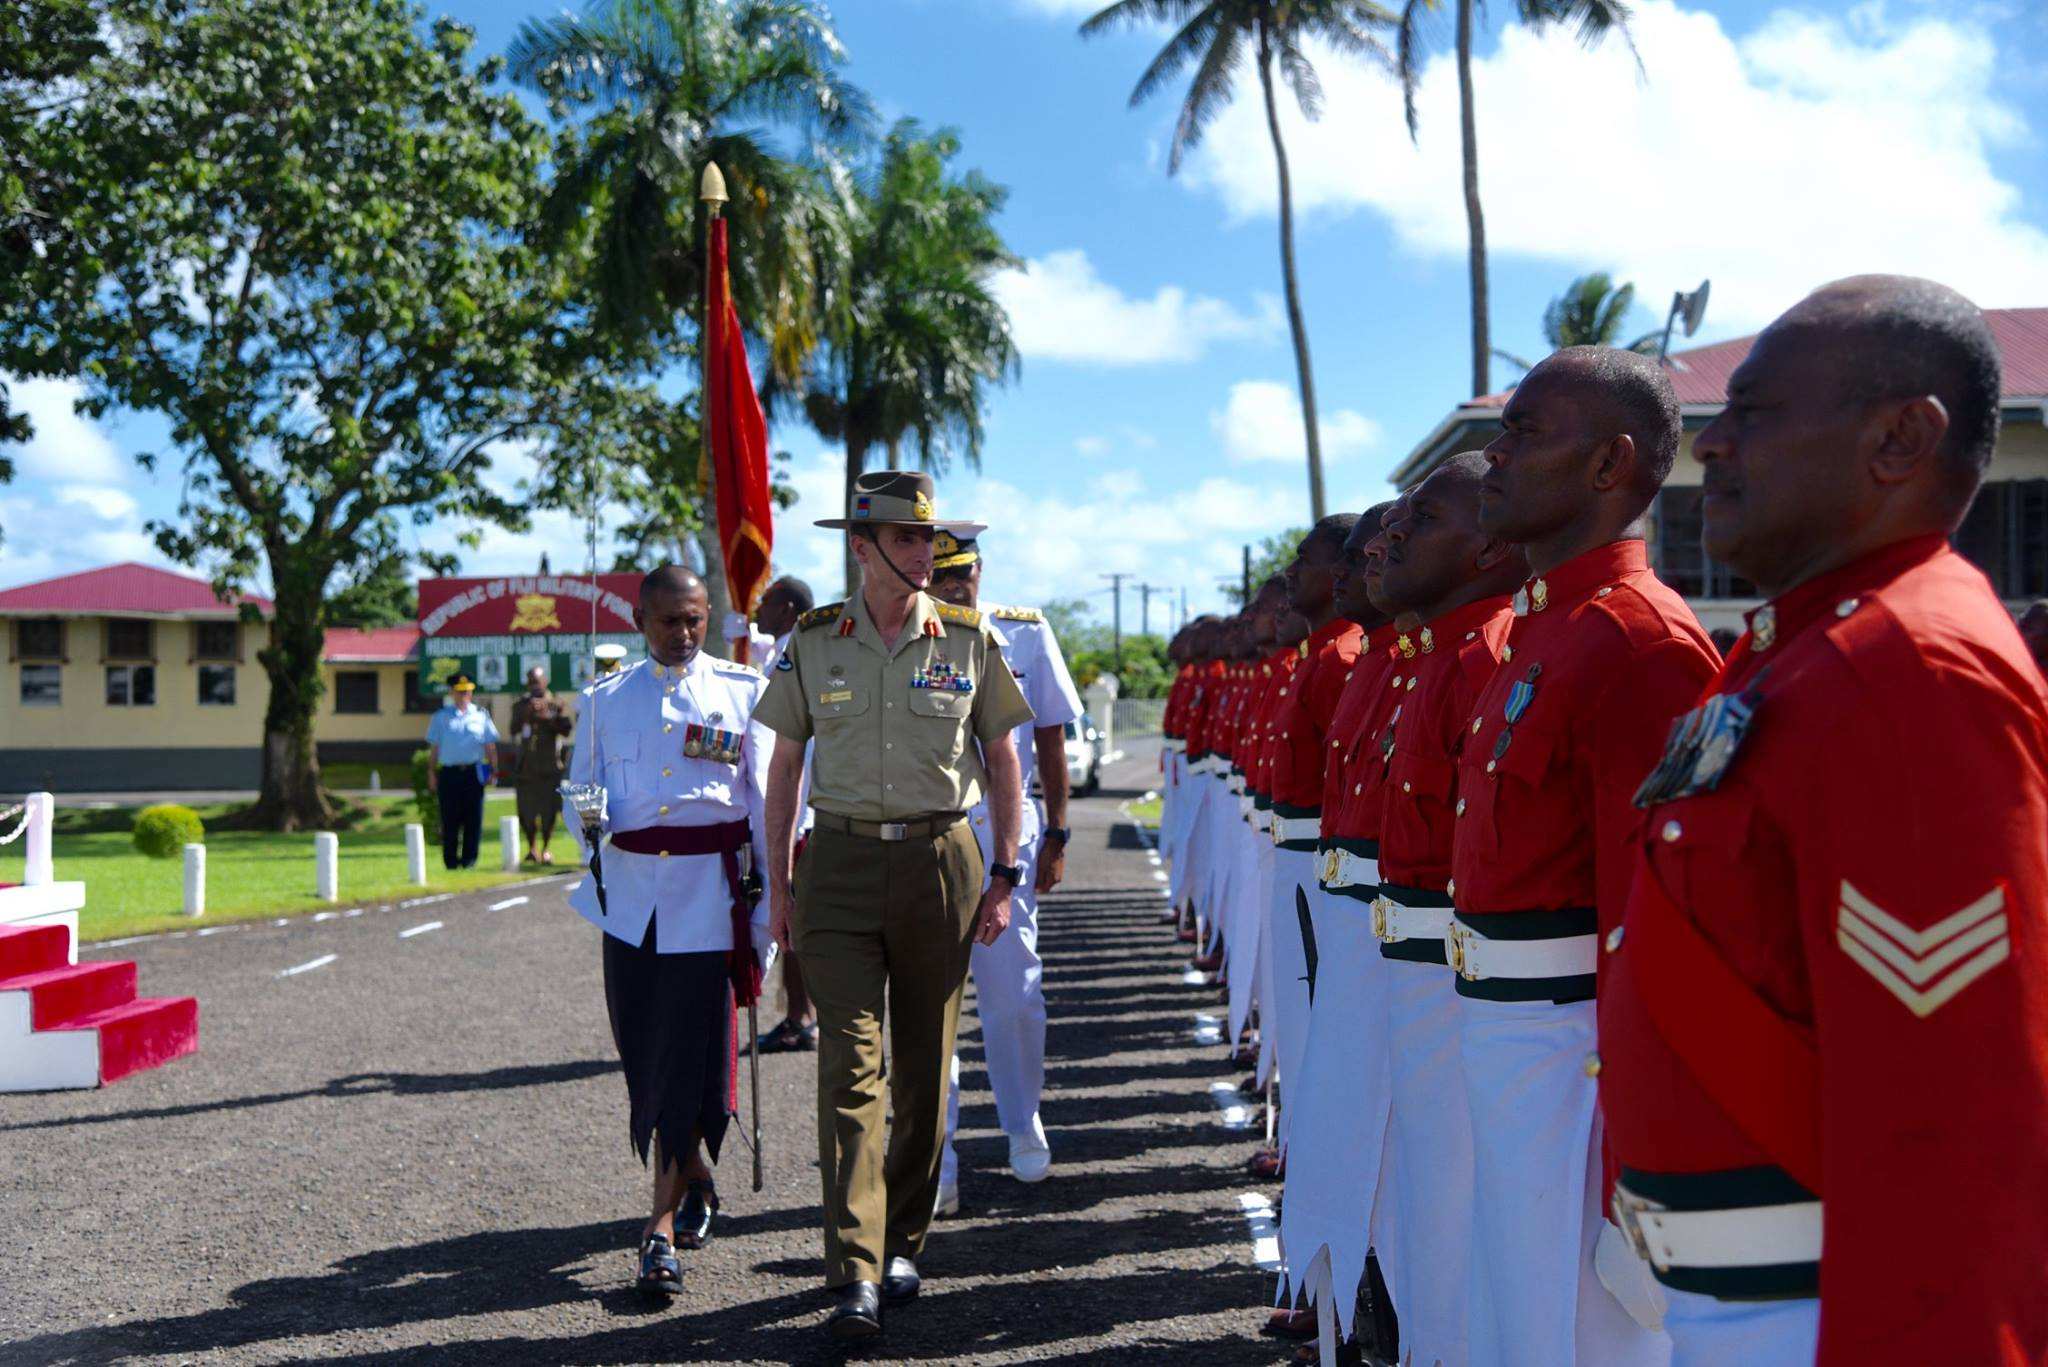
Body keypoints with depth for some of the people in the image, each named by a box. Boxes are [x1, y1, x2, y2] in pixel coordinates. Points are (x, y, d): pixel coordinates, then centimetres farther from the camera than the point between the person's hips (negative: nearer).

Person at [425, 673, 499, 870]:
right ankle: (451, 862, 11)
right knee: (449, 820, 2)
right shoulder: (441, 717, 9)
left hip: (474, 773, 1)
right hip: (449, 773, -1)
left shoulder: (481, 715, 10)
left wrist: (493, 771, 5)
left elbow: (490, 747, 12)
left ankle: (469, 861, 9)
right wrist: (431, 773, 6)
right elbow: (434, 747, 11)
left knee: (473, 819, 0)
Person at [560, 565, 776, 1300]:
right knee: (642, 1050, 9)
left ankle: (664, 1224, 1)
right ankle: (696, 1183, 32)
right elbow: (579, 786, 15)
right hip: (630, 890, 3)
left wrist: (768, 906, 0)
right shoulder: (604, 698, 11)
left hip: (709, 889, -3)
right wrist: (588, 824, -9)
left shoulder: (742, 689, 3)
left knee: (691, 1053, -5)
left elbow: (767, 799, 4)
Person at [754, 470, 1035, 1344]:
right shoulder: (813, 644, 2)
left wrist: (1004, 874, 0)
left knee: (924, 1066, 9)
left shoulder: (968, 641, 1)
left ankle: (903, 1241, 27)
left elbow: (1003, 761, 6)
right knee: (850, 1065, -7)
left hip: (940, 862, 1)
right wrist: (779, 884, 4)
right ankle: (854, 1275, -4)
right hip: (840, 863, 0)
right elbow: (784, 765, 8)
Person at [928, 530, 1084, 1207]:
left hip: (1005, 828, 1)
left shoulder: (1025, 633, 3)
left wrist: (1055, 835, 6)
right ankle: (936, 1163, 11)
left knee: (1014, 992, 6)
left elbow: (1050, 739, 9)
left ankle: (1023, 1125, 33)